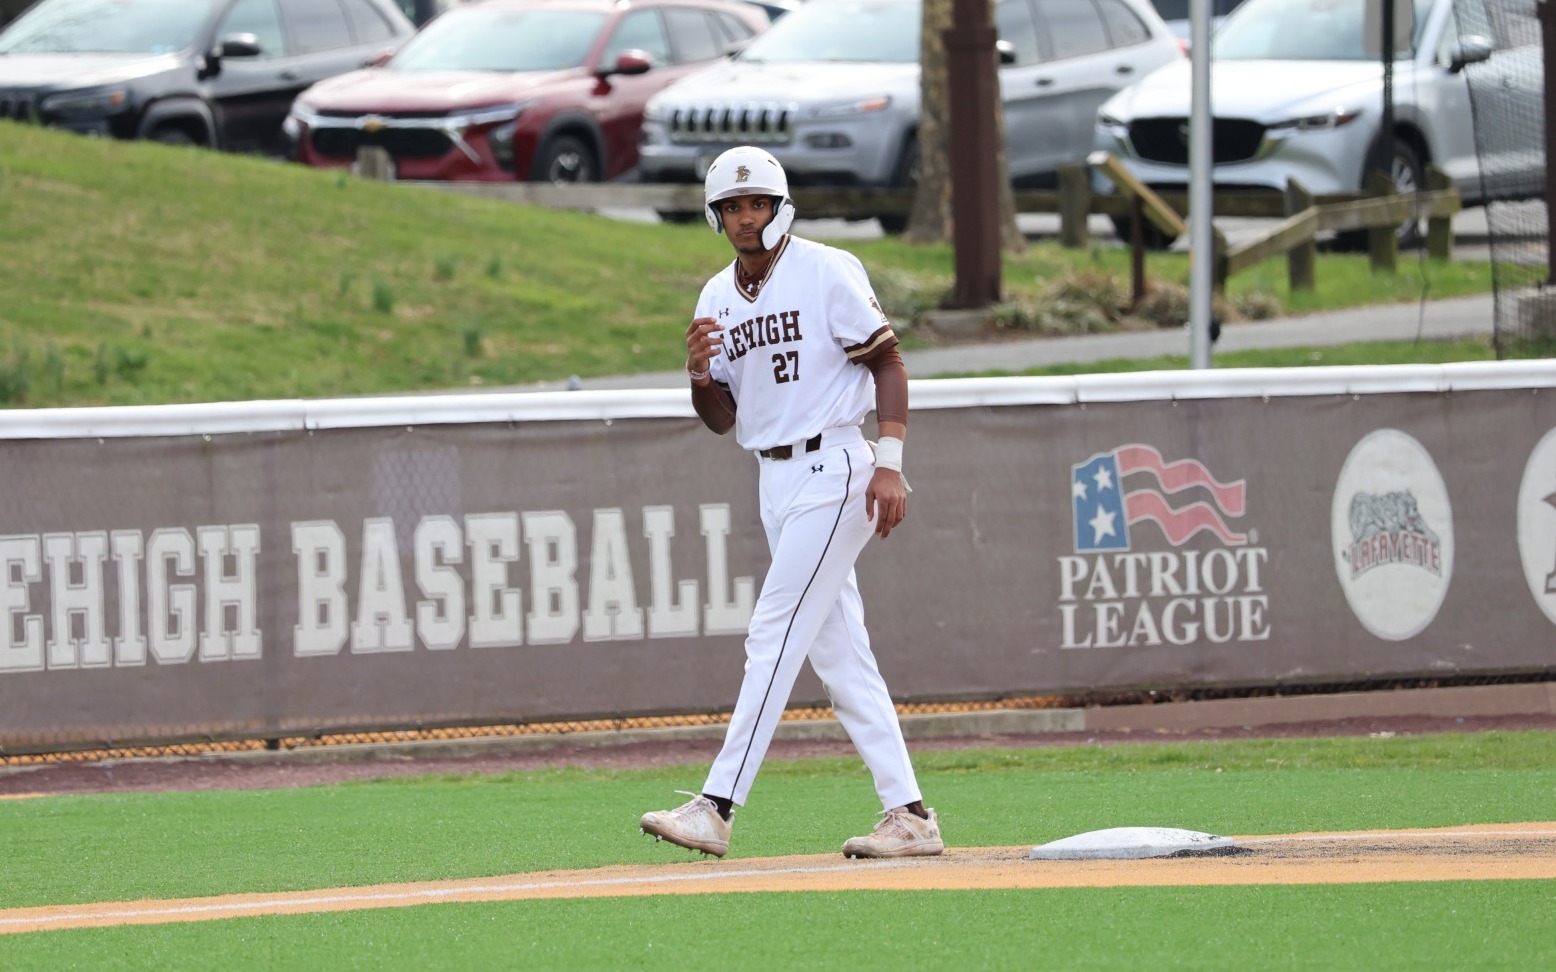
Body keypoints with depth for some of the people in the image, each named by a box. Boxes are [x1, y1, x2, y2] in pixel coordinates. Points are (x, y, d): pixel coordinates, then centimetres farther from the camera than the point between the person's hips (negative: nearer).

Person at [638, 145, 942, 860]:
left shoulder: (827, 272, -8)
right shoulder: (717, 299, 12)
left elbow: (887, 362, -9)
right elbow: (721, 419, 14)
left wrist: (889, 462, -18)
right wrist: (699, 373, -8)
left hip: (832, 474, -8)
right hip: (774, 481, 8)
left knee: (775, 633, -13)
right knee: (838, 652, 6)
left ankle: (717, 807, -17)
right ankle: (909, 814, 7)